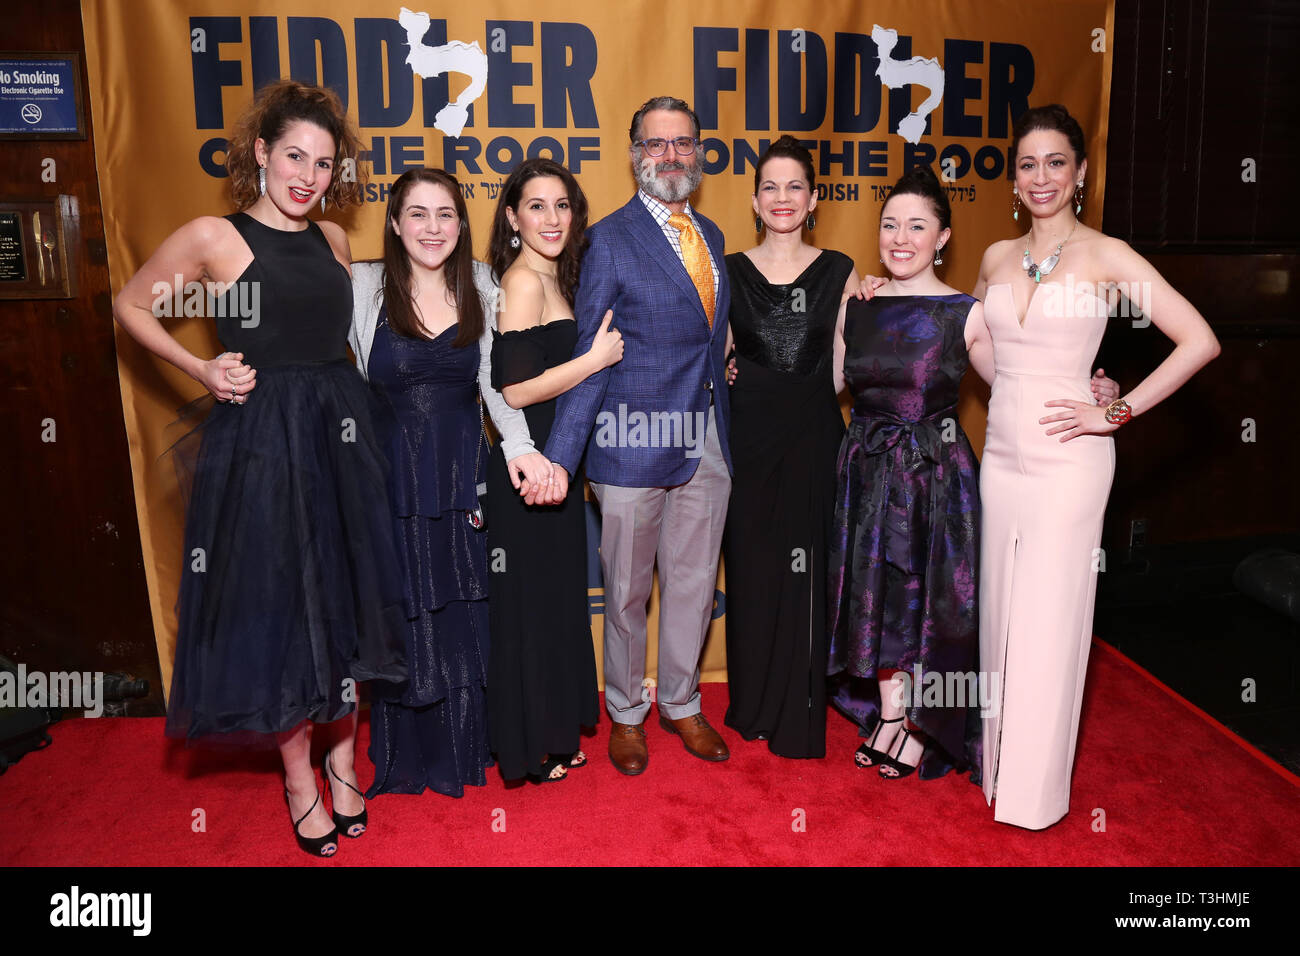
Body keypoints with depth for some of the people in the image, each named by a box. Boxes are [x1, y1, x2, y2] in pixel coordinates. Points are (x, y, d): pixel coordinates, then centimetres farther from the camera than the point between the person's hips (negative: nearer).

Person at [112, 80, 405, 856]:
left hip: (341, 437, 5)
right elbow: (131, 305, 6)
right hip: (259, 440, -4)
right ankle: (300, 776, 25)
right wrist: (201, 370, -4)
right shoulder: (213, 237, -5)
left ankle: (343, 759, 30)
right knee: (278, 607, 6)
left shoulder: (333, 240, 8)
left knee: (344, 602, 11)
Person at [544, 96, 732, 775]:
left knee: (694, 584, 15)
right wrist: (559, 456, -15)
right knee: (627, 590, 10)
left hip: (707, 440, 5)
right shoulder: (609, 240, -6)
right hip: (635, 442, -5)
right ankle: (626, 713, 32)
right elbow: (589, 357, -9)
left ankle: (681, 703, 36)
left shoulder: (710, 235, 12)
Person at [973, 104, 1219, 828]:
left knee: (1049, 624, 1)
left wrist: (1118, 412, -13)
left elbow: (1200, 341, -12)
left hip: (1068, 461, -5)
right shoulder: (997, 257, 9)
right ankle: (998, 764, 29)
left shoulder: (1106, 255, -6)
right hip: (1002, 453, 5)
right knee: (1001, 615, 12)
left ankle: (1038, 789, 17)